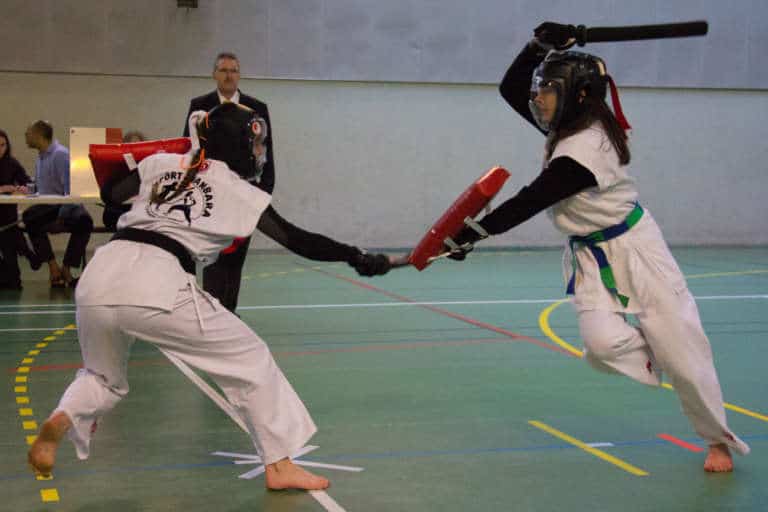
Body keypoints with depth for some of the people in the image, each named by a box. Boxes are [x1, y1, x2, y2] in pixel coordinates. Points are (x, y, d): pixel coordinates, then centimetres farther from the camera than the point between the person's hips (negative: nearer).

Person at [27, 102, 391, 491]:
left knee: (103, 377, 31)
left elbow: (109, 194, 29)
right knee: (251, 359, 13)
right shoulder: (240, 192, 11)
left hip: (99, 276, 5)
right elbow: (298, 240, 11)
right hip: (157, 286, -5)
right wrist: (357, 257, 19)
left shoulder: (161, 163, 21)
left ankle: (61, 420, 0)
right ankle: (280, 466, 14)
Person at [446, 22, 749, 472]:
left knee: (681, 351, 2)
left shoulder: (583, 151, -27)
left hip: (635, 249, -7)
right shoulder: (573, 125, -1)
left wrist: (473, 235, -23)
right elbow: (511, 88, 3)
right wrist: (541, 44, -11)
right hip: (590, 258, 7)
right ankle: (654, 354, 14)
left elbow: (527, 203, -27)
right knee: (602, 343, -18)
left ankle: (720, 440, 21)